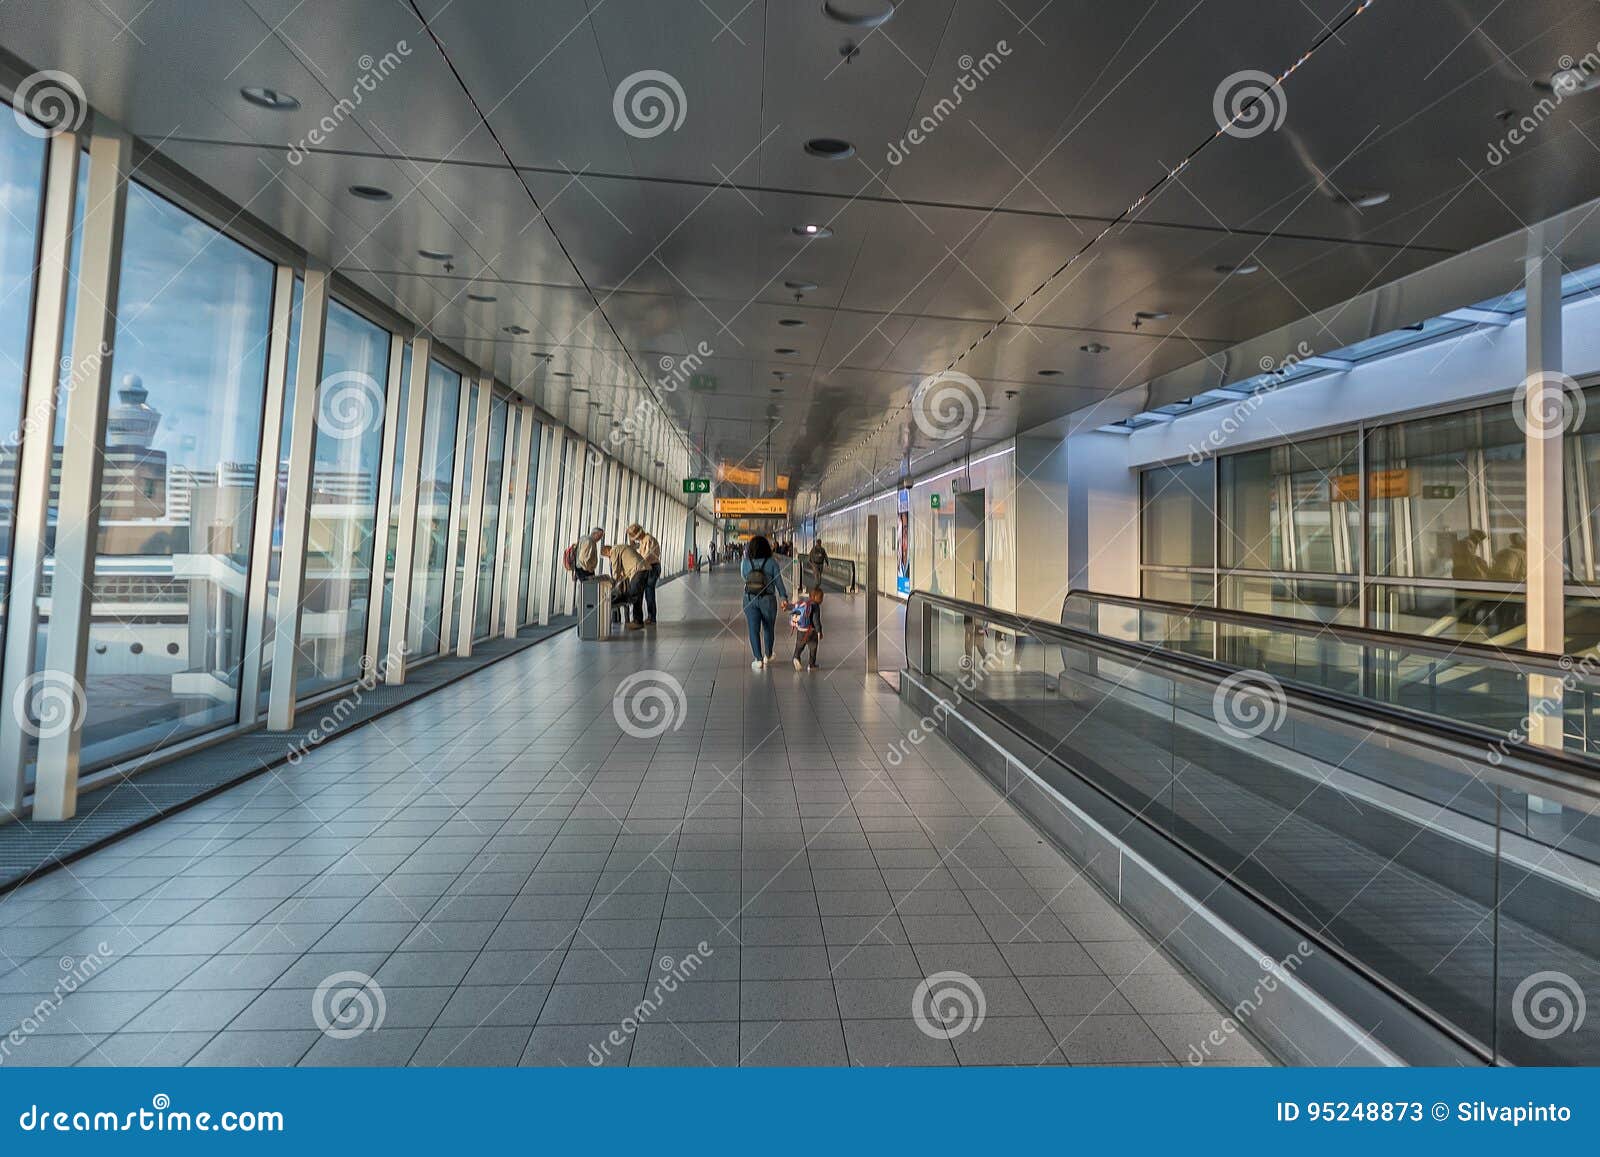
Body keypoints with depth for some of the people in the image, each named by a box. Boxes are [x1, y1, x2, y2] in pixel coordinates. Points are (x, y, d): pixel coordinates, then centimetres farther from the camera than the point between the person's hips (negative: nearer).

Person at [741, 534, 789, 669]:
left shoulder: (745, 562, -4)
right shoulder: (772, 562, -10)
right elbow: (779, 582, -6)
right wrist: (784, 597, 5)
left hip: (750, 599, 1)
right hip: (768, 599, 0)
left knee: (754, 629, 4)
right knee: (768, 628, 17)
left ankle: (758, 659, -4)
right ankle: (767, 656, 34)